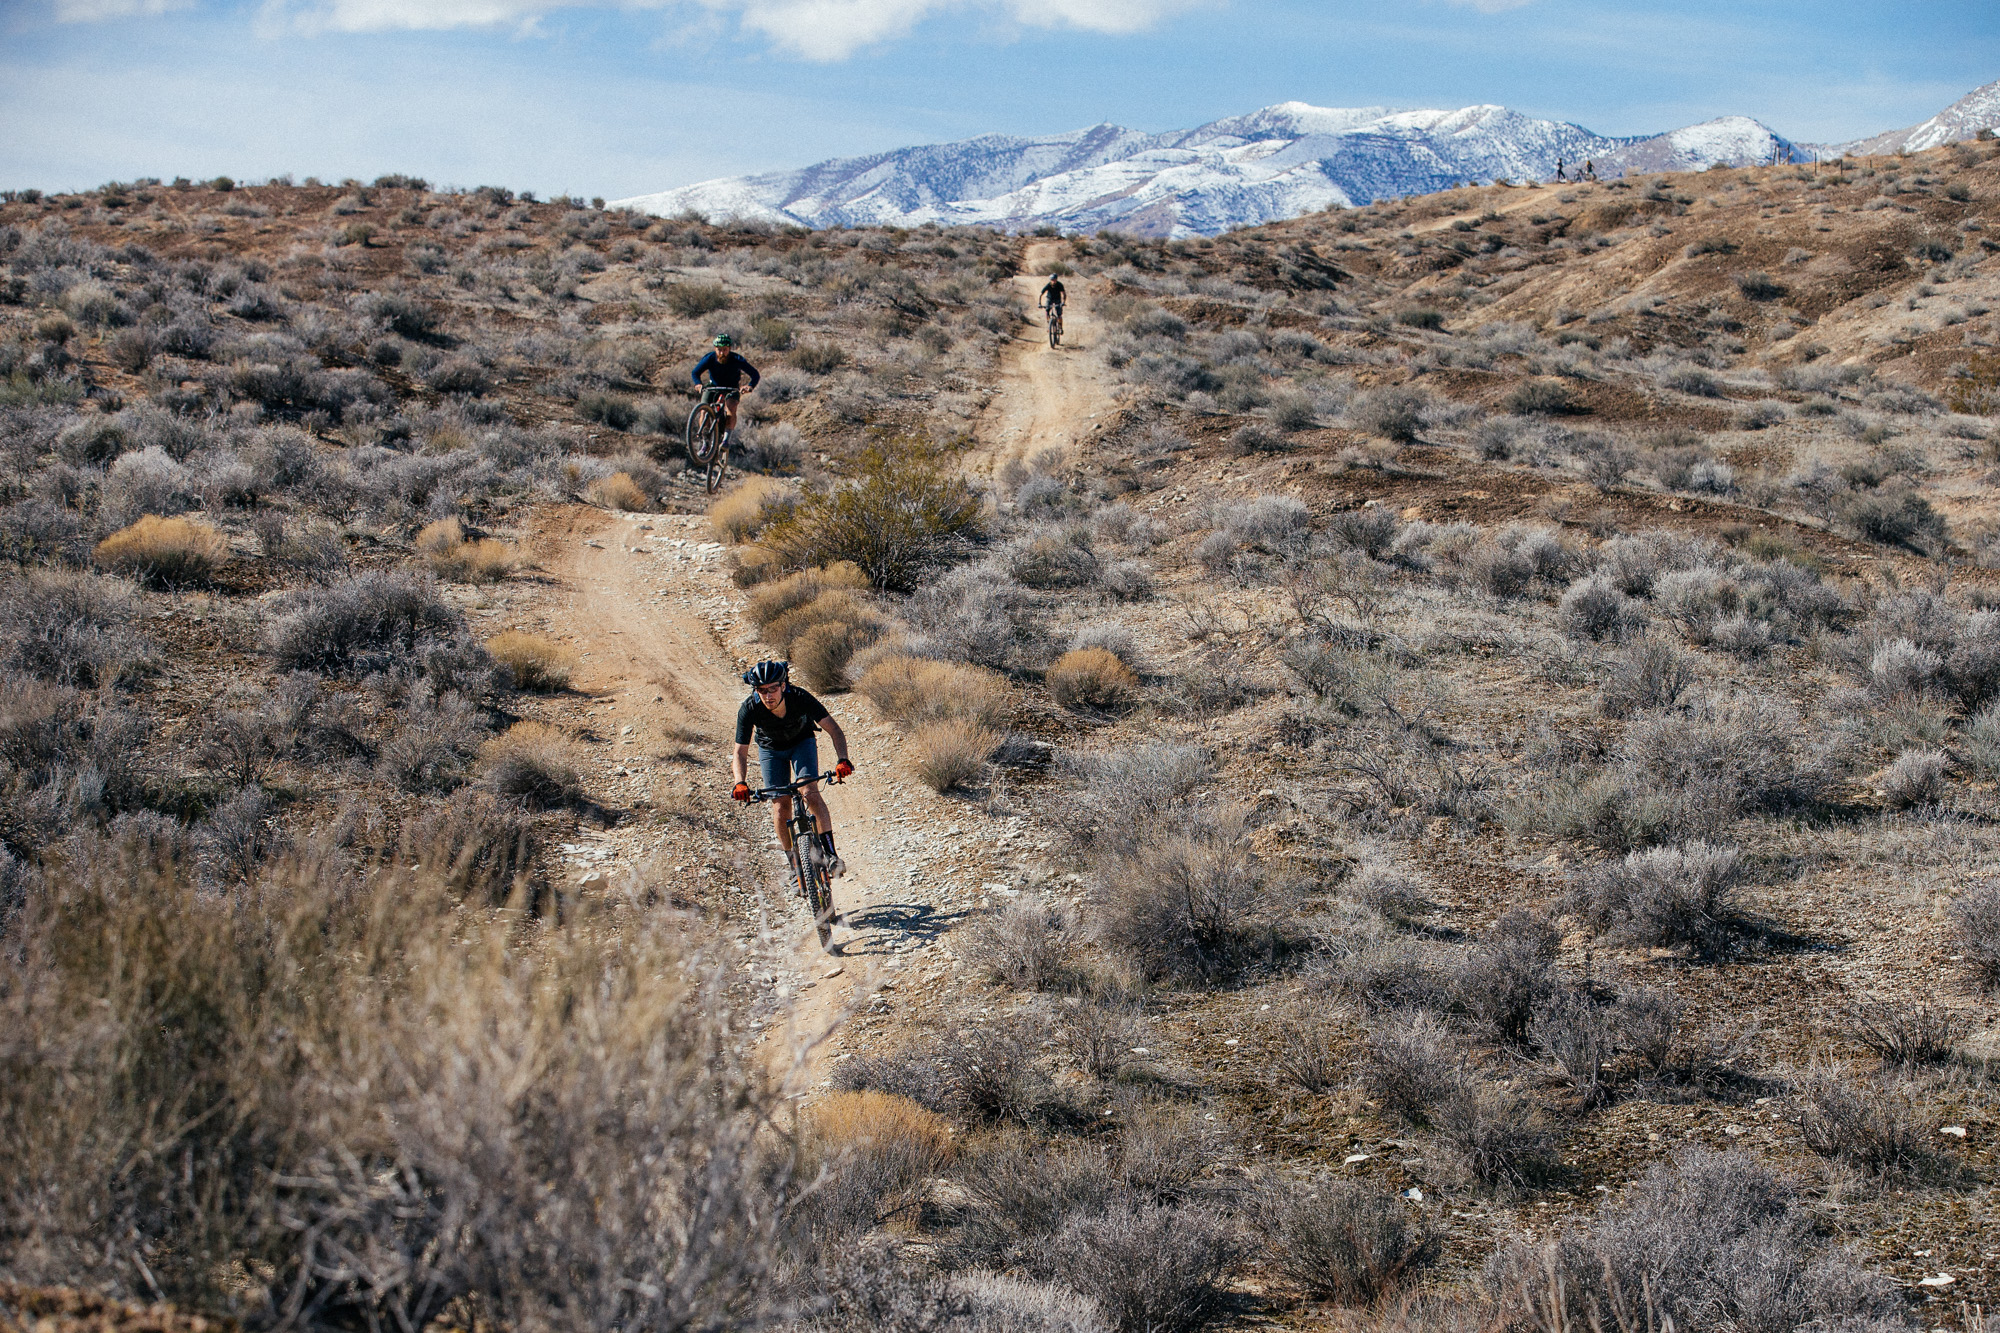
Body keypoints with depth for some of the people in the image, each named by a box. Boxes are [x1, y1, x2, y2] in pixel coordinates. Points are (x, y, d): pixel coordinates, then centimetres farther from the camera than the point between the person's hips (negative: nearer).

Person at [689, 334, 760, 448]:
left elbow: (755, 374, -25)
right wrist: (698, 384, -39)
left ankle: (726, 439, -27)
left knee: (731, 408, -31)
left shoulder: (736, 360, -25)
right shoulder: (709, 358, -21)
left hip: (732, 389, -2)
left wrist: (750, 386, -46)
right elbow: (695, 373, -16)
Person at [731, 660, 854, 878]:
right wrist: (740, 783, -45)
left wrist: (842, 760, -51)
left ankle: (830, 854, -22)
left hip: (802, 742, -1)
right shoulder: (749, 710, -33)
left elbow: (834, 730, -34)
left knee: (809, 792, -25)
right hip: (771, 749, 1)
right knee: (780, 807, -9)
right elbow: (741, 752, -27)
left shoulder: (800, 698, -35)